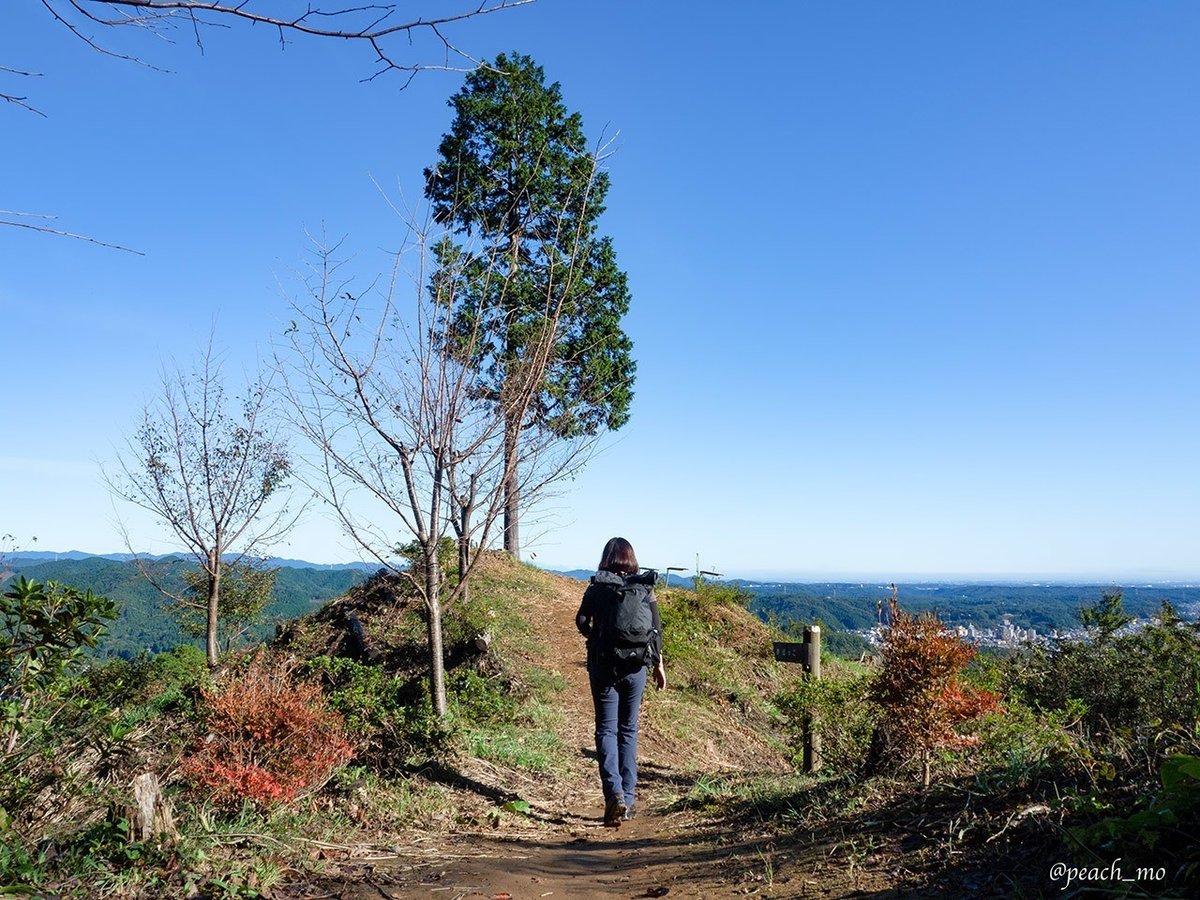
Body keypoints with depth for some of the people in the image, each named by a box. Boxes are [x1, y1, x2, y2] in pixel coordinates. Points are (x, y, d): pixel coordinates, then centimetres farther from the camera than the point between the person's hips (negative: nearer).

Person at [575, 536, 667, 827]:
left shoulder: (597, 587, -2)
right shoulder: (645, 588, 3)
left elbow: (581, 620, -12)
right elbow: (657, 629, 2)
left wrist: (595, 637, 9)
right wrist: (659, 666, 9)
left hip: (604, 664, -2)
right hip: (636, 666, 2)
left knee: (607, 729, 3)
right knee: (629, 729, 13)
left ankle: (614, 794, -15)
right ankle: (627, 800, 15)